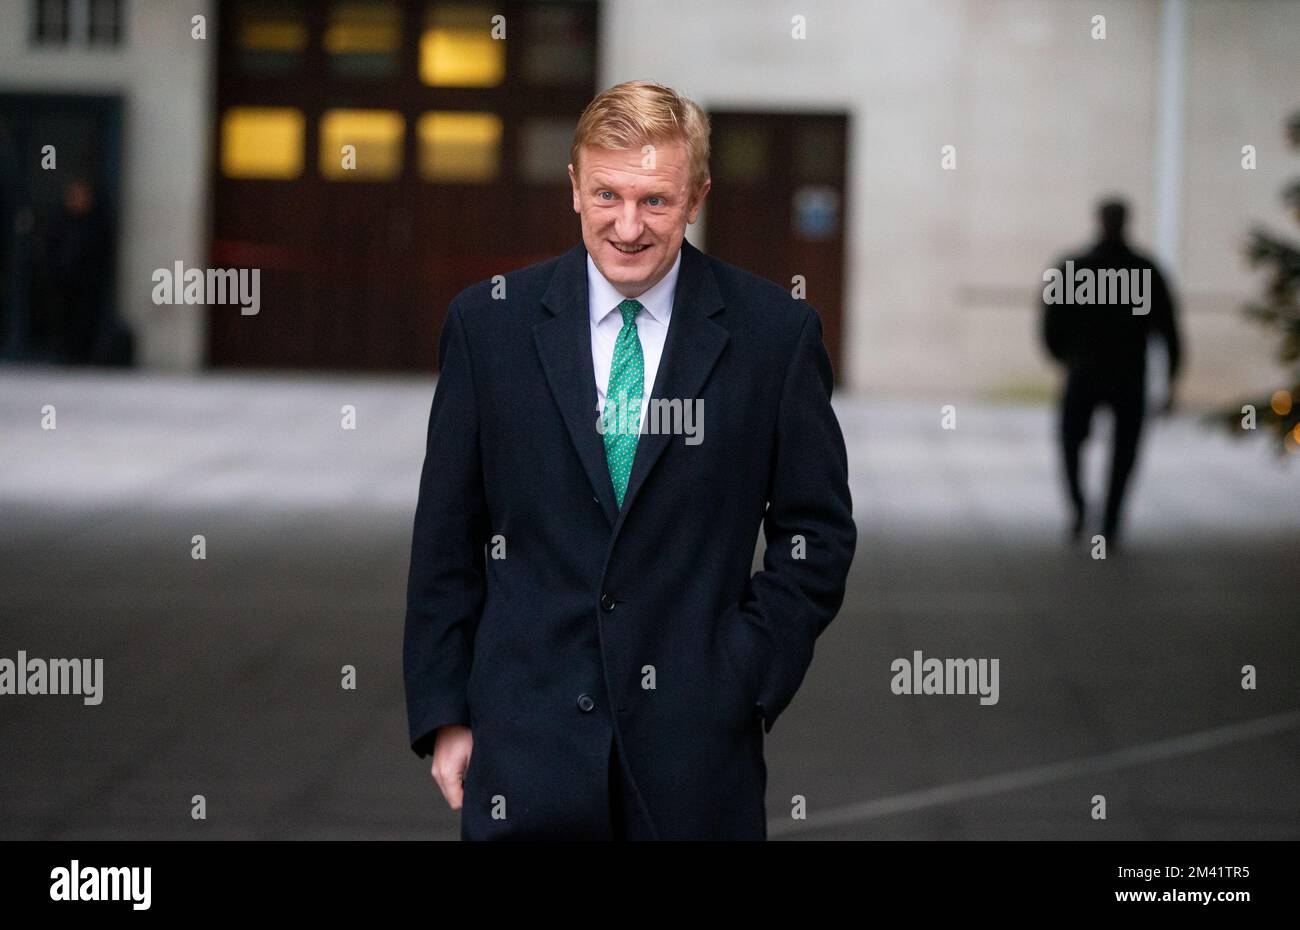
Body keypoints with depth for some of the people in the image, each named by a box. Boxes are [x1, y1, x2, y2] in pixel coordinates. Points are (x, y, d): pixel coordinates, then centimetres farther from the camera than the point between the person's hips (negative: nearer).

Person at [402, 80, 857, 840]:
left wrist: (750, 683, -4)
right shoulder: (489, 322, 3)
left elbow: (819, 533, 5)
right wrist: (444, 715, 2)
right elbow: (446, 540, 5)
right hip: (526, 742, 0)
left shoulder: (775, 331, 1)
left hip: (698, 750, 0)